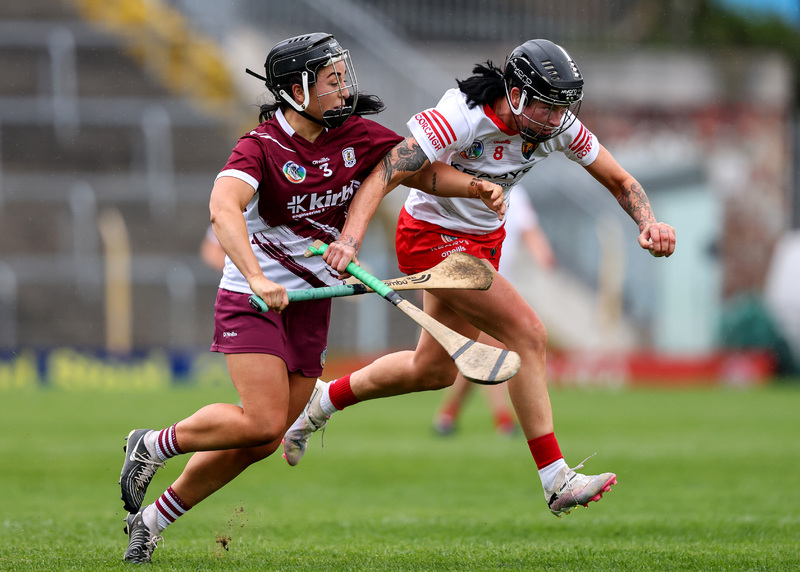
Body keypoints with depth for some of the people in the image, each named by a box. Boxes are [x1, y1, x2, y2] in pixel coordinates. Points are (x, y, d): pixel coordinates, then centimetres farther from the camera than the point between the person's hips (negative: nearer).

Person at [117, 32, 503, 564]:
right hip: (254, 298, -6)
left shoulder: (357, 135, 3)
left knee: (261, 443, 3)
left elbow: (422, 169, 8)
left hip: (311, 306, 6)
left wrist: (475, 186, -13)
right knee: (263, 421, -21)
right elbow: (224, 207, -32)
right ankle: (154, 444, 4)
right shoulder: (262, 147, -16)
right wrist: (257, 279, -46)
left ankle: (154, 518, 16)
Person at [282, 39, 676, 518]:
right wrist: (350, 238, -52)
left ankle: (324, 401, 39)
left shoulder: (558, 127, -11)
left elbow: (620, 180, -2)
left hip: (484, 240, 8)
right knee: (527, 331, -20)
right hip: (432, 238, -8)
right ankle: (556, 481, -16)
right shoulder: (460, 118, -31)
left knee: (434, 370, 16)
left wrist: (649, 222, -23)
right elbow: (385, 172, -37)